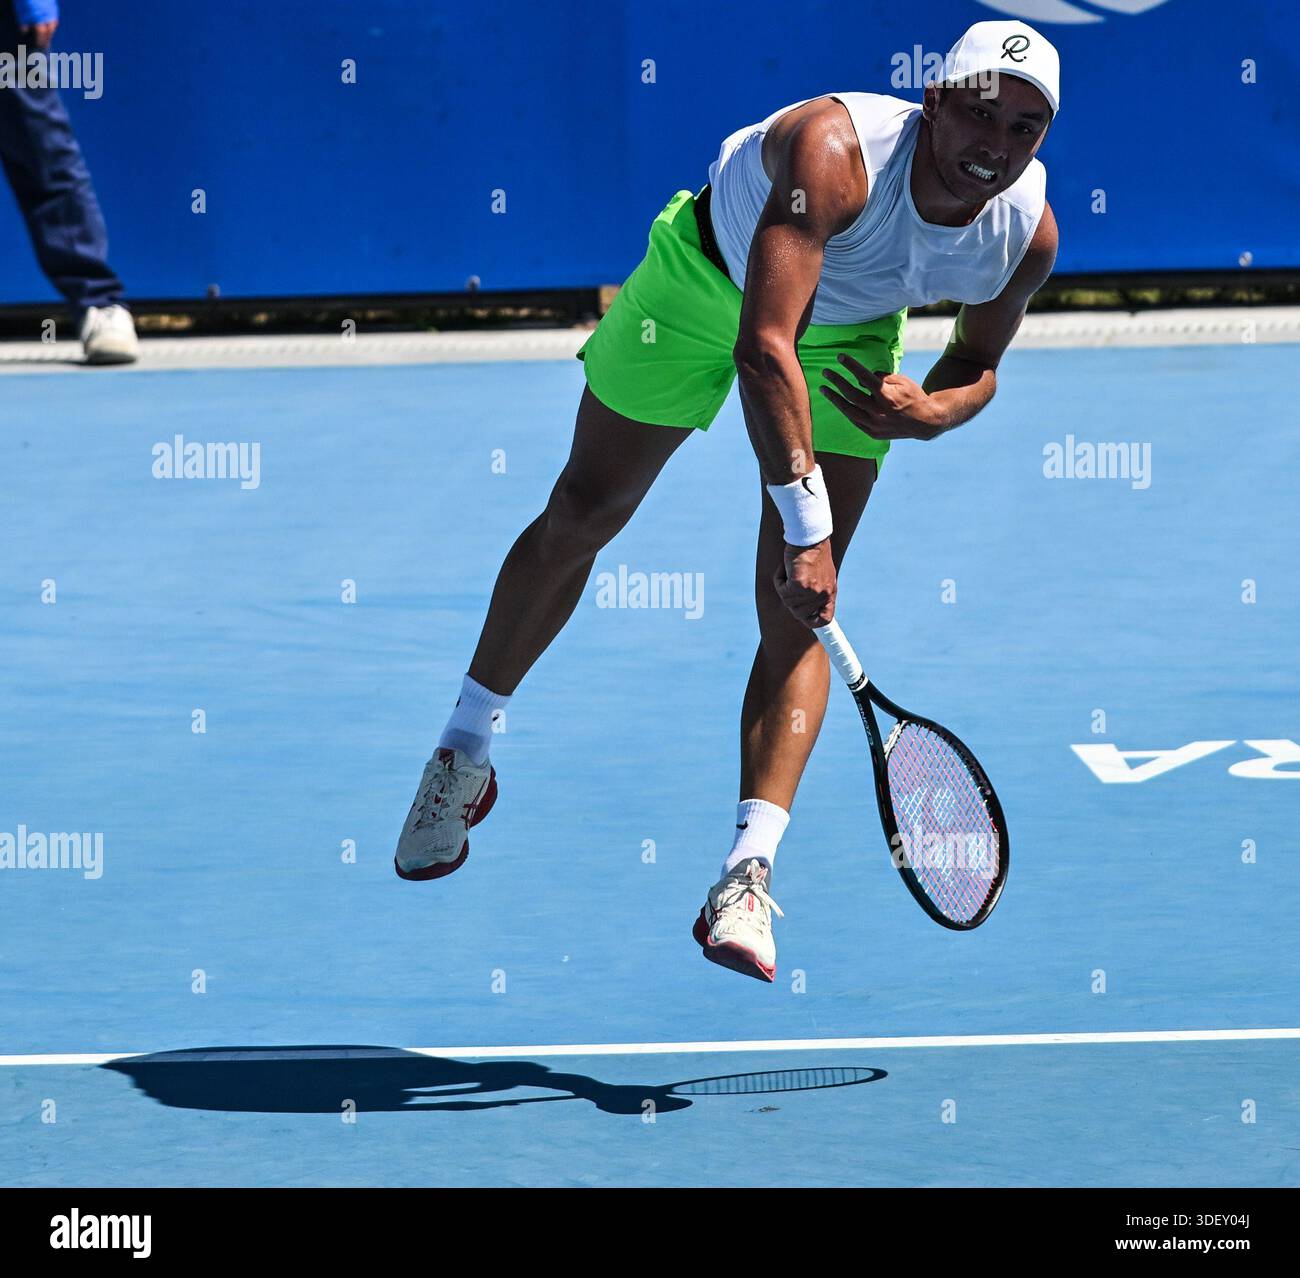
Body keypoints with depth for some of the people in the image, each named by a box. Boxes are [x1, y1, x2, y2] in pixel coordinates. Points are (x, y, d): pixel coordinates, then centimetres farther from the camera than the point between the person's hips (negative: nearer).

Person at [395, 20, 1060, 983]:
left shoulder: (1029, 234, -24)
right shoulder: (834, 152, -42)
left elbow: (979, 360, -1)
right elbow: (763, 347, -47)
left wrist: (936, 409, -25)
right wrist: (805, 521, -51)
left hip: (848, 342, 3)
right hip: (707, 279, -3)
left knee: (795, 615, -11)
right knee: (578, 519, 9)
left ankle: (748, 877, -17)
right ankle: (467, 750, 31)